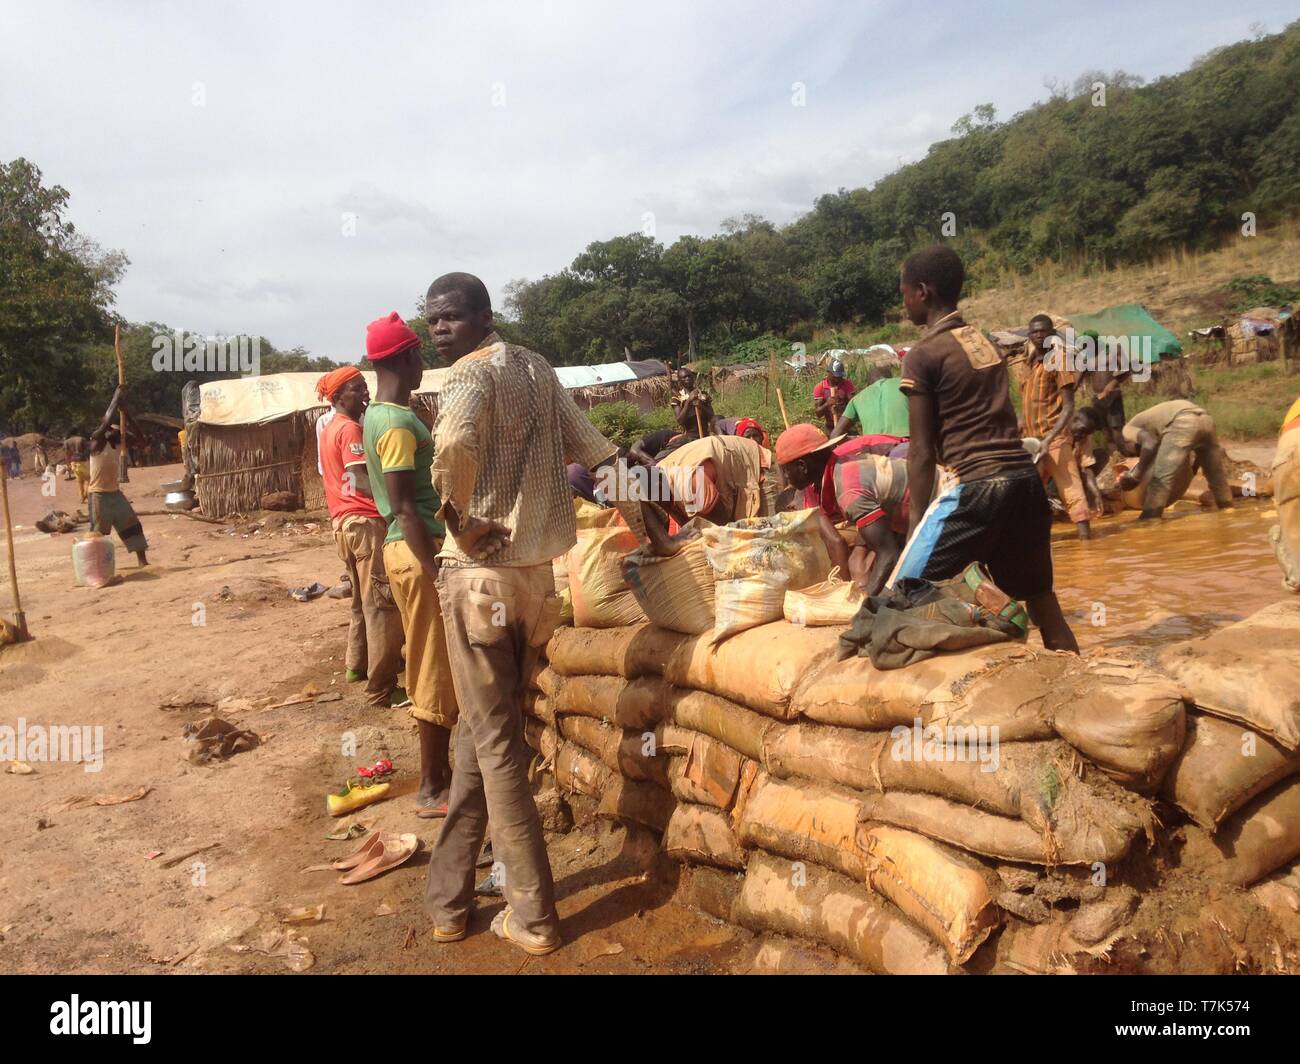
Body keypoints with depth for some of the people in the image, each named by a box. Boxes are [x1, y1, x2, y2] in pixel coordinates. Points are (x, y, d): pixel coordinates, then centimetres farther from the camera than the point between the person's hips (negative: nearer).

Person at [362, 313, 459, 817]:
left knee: (430, 667, 16)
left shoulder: (379, 415, 14)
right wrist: (436, 572, -22)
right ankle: (432, 790, 8)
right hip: (418, 550, -10)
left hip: (406, 547, 10)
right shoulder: (398, 423, -17)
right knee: (437, 672, -2)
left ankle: (438, 772, 28)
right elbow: (406, 508, -22)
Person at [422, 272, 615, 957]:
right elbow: (594, 453, 18)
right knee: (481, 733, 17)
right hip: (536, 572, 8)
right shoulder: (538, 371, 13)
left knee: (495, 744, 2)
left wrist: (458, 516, -19)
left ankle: (533, 917, 12)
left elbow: (453, 442, -33)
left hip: (480, 573, -7)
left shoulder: (472, 373, -10)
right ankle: (447, 897, 29)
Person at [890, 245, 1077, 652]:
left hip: (976, 485, -8)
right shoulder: (986, 340, 17)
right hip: (1025, 477, 8)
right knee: (1038, 594, 20)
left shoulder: (923, 354, -4)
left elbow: (923, 452, -7)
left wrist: (917, 522, -4)